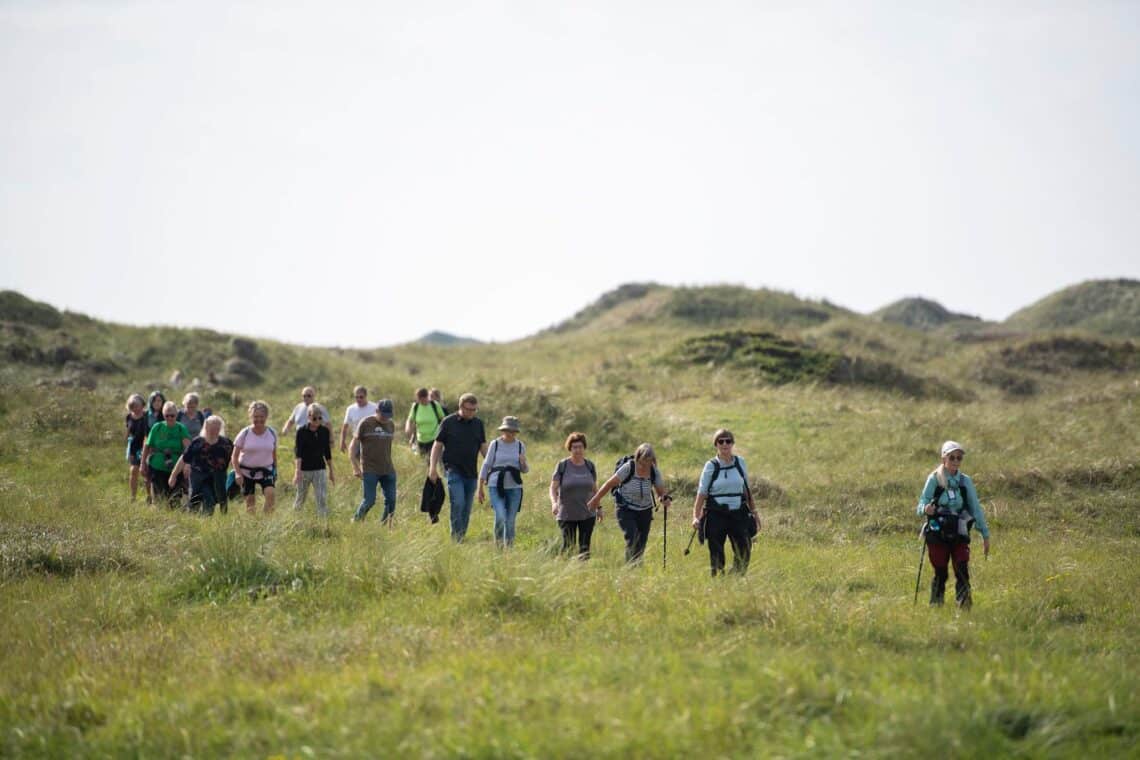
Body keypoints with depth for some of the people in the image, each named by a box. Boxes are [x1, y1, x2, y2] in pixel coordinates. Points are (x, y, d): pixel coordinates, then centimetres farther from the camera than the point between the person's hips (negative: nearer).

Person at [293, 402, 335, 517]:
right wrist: (297, 471, -26)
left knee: (322, 498, -9)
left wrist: (331, 472, 14)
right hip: (304, 469, -2)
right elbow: (298, 453, -15)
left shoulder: (325, 431, 2)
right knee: (300, 498, 11)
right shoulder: (302, 431, -8)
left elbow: (327, 453, 11)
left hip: (320, 469, 2)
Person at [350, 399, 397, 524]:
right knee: (369, 500, -8)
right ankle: (356, 521, 11)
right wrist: (355, 468, -10)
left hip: (388, 470, 5)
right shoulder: (365, 424, -5)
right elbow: (353, 446, -4)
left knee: (391, 500, 0)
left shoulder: (391, 425, 11)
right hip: (369, 470, -5)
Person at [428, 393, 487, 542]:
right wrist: (433, 467, -6)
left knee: (467, 508, 5)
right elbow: (437, 445, 2)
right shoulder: (448, 422, -1)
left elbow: (483, 447, 15)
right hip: (453, 470, -4)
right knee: (458, 503, -18)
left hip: (471, 473, 4)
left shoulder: (478, 424, 10)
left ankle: (462, 536, 13)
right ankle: (456, 537, -14)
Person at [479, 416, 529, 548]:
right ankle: (498, 544, 4)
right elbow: (486, 466, 4)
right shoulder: (495, 444, 0)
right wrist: (480, 488, 2)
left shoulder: (520, 446, 7)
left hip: (514, 488, 2)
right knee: (500, 517, -18)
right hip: (497, 486, -2)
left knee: (510, 521, 1)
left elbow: (525, 470, 13)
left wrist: (523, 463, -11)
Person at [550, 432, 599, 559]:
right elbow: (553, 488, -5)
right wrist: (554, 503, -22)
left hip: (587, 514, 2)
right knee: (568, 546, -2)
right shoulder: (562, 466, -5)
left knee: (585, 547, -2)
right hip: (567, 514, -2)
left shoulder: (590, 466, 4)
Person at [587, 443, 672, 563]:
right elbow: (609, 484, -10)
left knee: (641, 544, 6)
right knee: (632, 539, -22)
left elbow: (661, 491, 1)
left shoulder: (654, 471, -5)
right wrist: (595, 501, -5)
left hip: (645, 512, 4)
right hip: (626, 510, -4)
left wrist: (665, 498, -23)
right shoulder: (628, 468, -17)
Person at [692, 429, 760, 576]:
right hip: (716, 514, -3)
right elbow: (702, 493, -4)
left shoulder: (740, 462, 7)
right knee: (716, 555, -1)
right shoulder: (711, 466, -2)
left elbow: (747, 490, 16)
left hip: (738, 514, 3)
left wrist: (754, 511, 15)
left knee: (744, 551, -3)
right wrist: (696, 516, -13)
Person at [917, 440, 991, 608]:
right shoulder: (934, 479, -1)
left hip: (959, 533, 2)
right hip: (938, 534, -2)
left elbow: (975, 508, 10)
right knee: (940, 573, 0)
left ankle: (965, 605, -12)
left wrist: (985, 534, 8)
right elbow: (921, 504, -2)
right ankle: (936, 607, 14)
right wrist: (925, 509, -27)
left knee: (962, 570, -12)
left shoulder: (965, 481, 7)